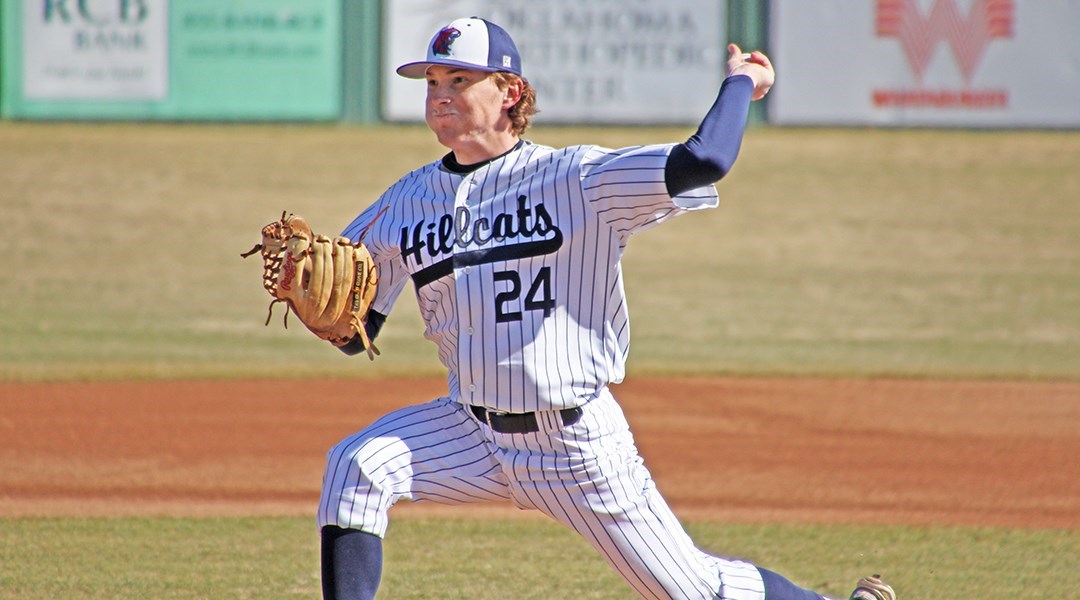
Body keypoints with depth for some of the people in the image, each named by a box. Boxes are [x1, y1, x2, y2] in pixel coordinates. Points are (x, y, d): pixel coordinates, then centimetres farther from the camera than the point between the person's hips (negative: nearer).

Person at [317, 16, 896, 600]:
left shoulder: (576, 180, -9)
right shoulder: (407, 202, 5)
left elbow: (705, 160, -23)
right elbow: (354, 334, 8)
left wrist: (741, 82, -6)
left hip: (579, 441, -4)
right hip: (470, 432, 4)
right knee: (357, 466, -22)